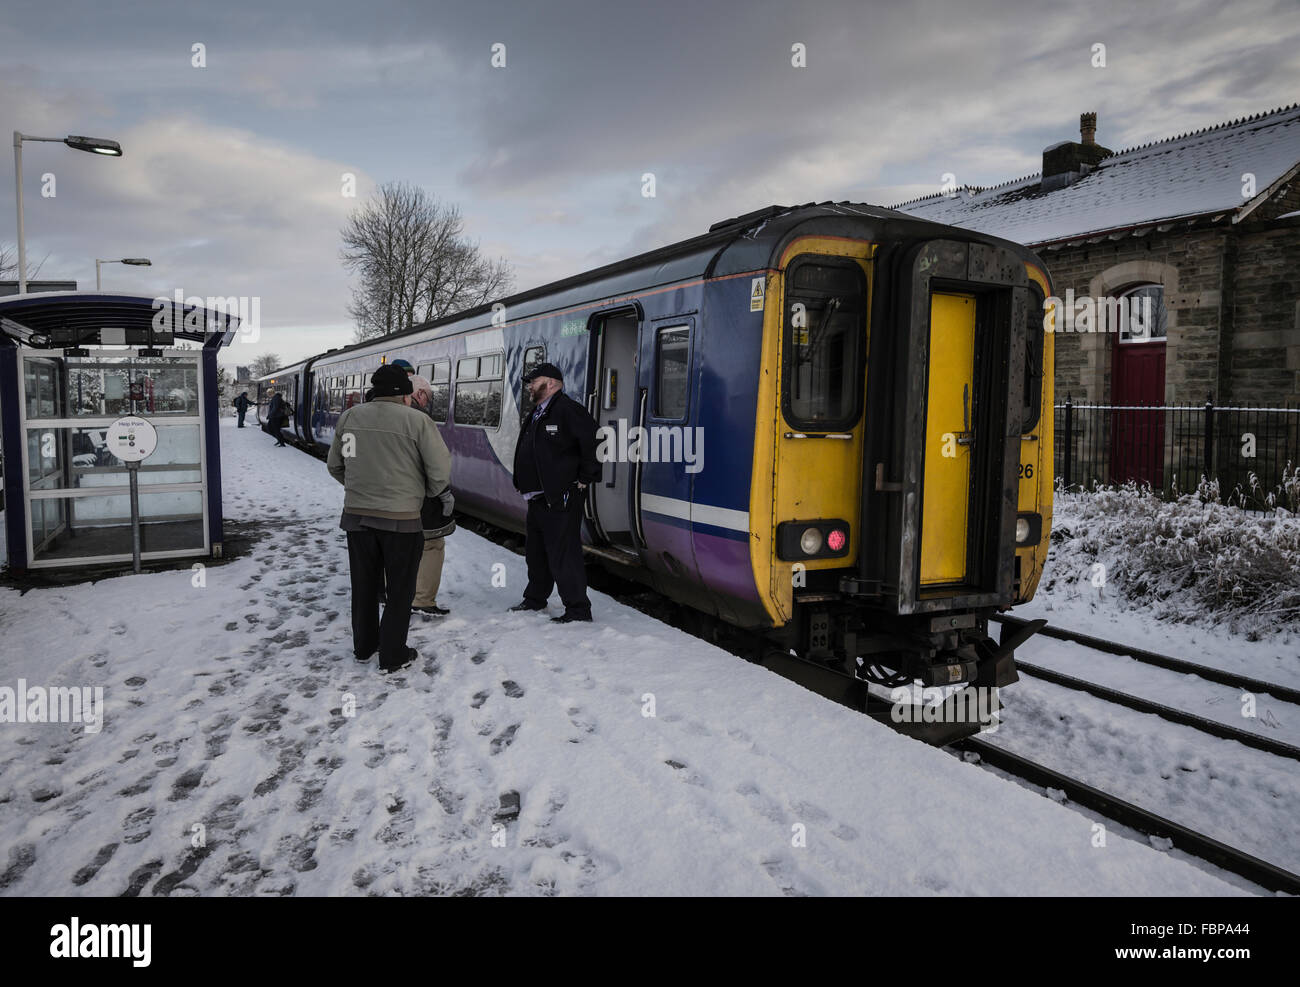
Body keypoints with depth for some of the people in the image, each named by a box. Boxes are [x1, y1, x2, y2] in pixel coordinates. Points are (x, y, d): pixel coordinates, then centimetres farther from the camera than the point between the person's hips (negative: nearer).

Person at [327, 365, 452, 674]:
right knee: (400, 589, 10)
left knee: (364, 584, 20)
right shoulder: (417, 421, -12)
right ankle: (392, 656, 17)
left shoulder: (349, 416, 2)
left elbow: (335, 465, 11)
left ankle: (364, 645, 35)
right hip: (401, 519, -4)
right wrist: (428, 494, 8)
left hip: (356, 515, 5)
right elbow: (441, 469, -11)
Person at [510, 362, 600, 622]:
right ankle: (535, 599, 36)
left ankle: (578, 609, 0)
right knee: (535, 551, 21)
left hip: (560, 500, -10)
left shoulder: (567, 410, -15)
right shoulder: (537, 414, 17)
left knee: (562, 554, -8)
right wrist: (525, 486, 19)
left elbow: (594, 443, -20)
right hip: (538, 498, 10)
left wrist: (584, 480, -15)